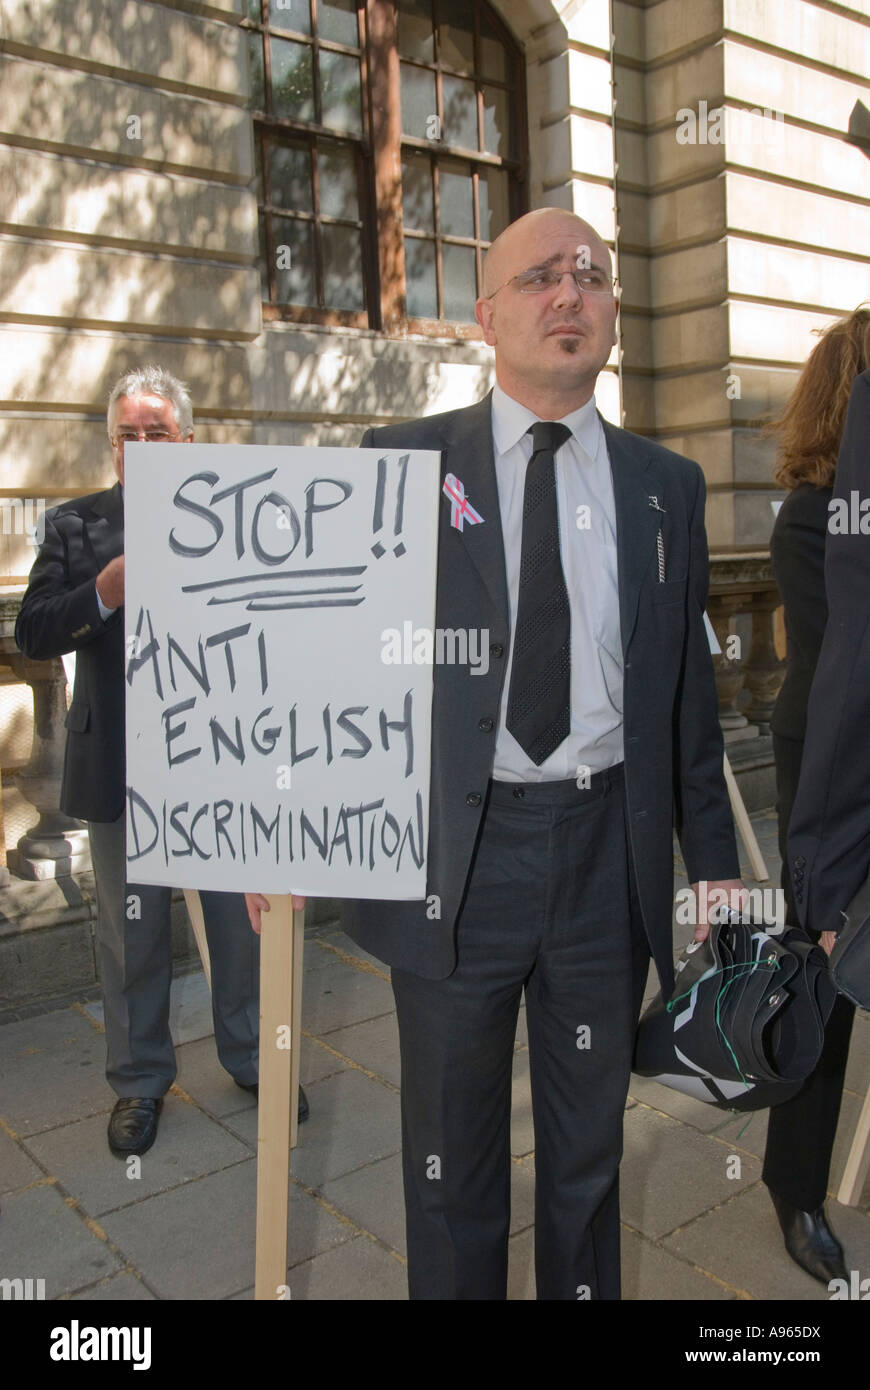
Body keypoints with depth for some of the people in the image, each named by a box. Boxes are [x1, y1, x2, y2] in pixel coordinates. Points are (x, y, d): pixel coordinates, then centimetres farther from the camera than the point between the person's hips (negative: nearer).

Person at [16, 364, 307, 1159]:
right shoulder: (75, 526, 3)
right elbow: (32, 635, -6)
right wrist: (105, 593, -21)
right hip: (123, 766, 0)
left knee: (243, 919, 14)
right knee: (132, 933, 14)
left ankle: (251, 1058, 35)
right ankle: (139, 1082, 34)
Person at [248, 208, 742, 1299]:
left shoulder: (667, 487, 7)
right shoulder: (402, 464, 0)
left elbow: (688, 688, 9)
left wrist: (714, 861, 8)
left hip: (610, 850, 2)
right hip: (454, 851, -2)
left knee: (589, 1141, 19)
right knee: (450, 1141, 15)